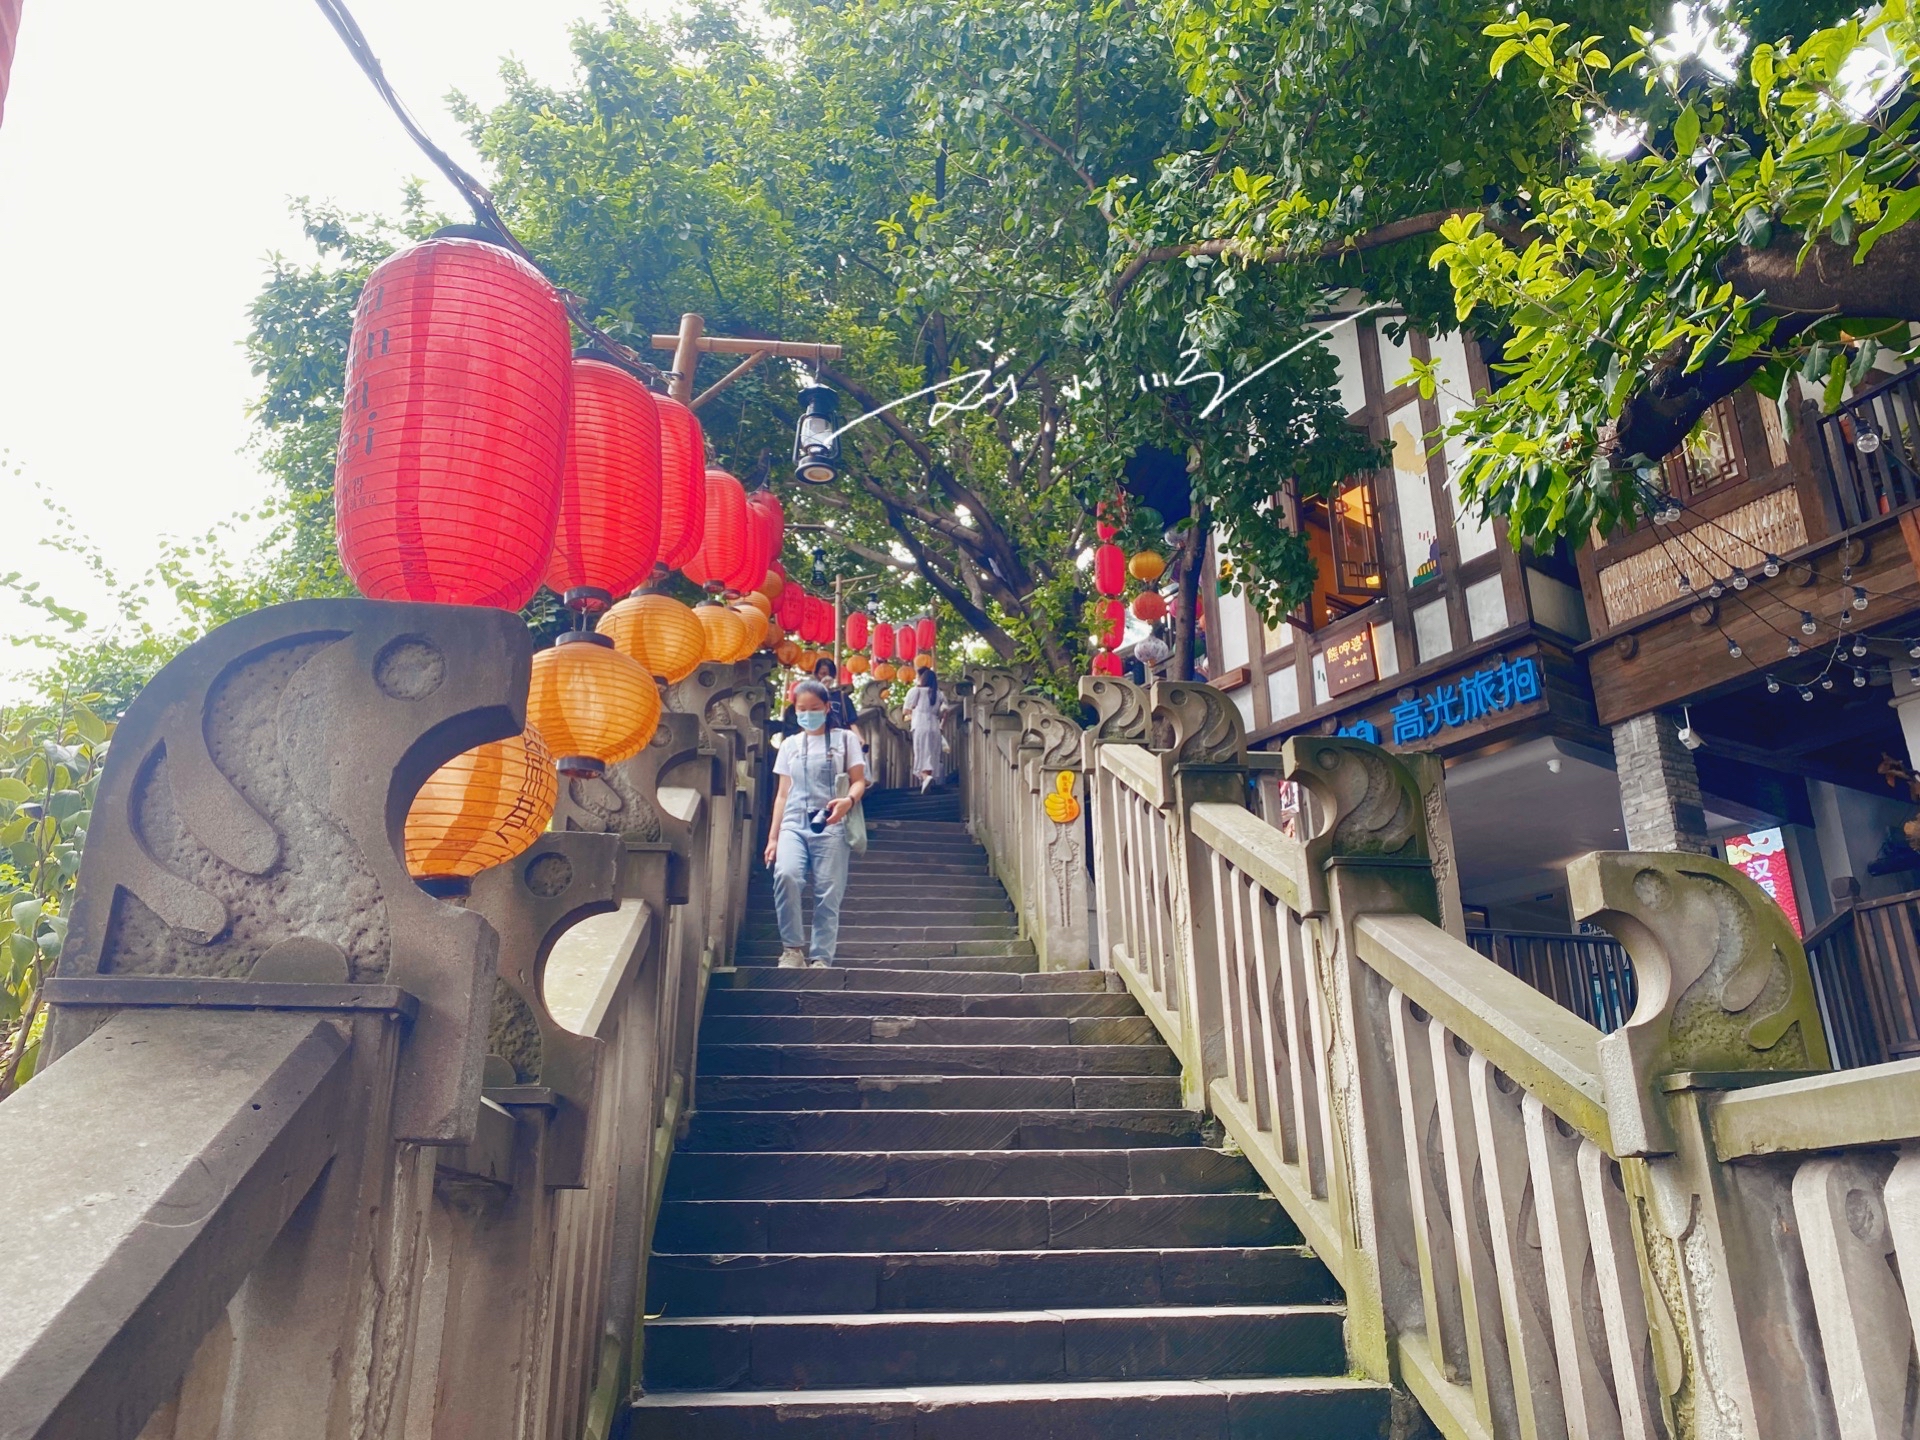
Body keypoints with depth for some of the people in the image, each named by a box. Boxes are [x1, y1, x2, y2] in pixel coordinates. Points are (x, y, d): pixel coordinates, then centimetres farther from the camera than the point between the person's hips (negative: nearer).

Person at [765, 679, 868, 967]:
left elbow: (859, 781, 4)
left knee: (828, 894, -8)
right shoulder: (790, 744, 17)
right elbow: (783, 793, 17)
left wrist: (848, 800, -20)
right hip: (794, 823, 2)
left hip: (830, 825, -2)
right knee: (786, 875, -25)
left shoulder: (845, 739, 9)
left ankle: (821, 958, 1)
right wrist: (773, 837, 11)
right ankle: (792, 947, -13)